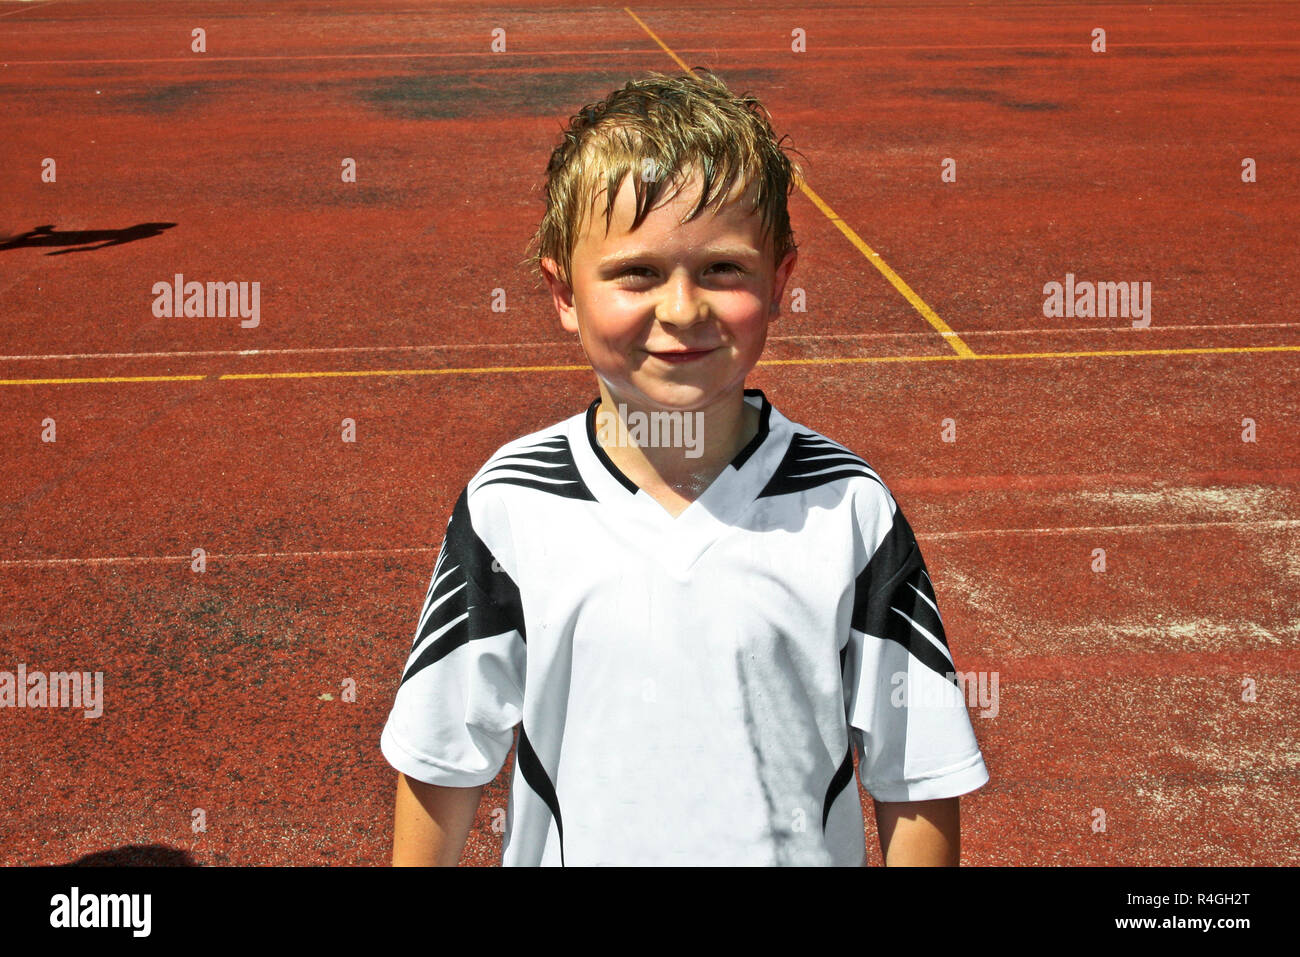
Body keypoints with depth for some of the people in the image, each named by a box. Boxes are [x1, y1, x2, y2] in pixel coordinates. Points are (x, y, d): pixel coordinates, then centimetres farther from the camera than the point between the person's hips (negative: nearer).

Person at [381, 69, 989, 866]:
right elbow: (443, 761, -3)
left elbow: (918, 777, -8)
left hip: (799, 850, 0)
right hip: (571, 851, 1)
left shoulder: (848, 510, -14)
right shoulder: (507, 508, -13)